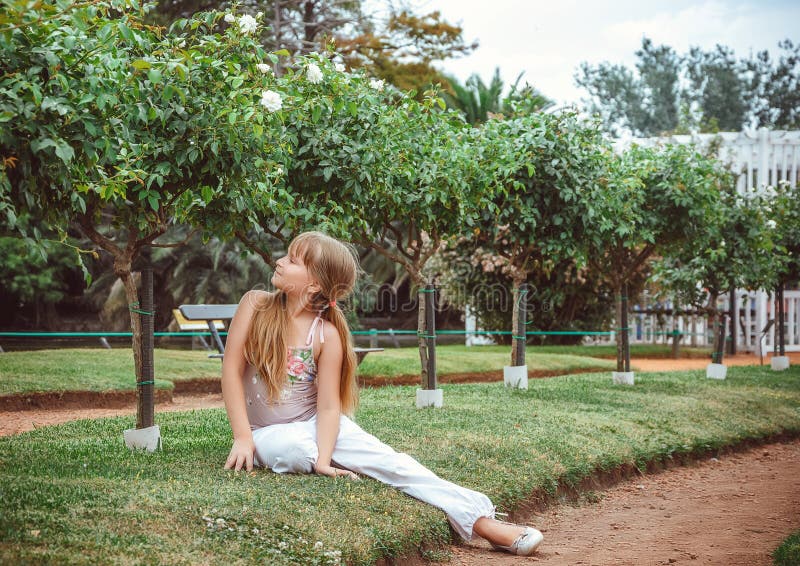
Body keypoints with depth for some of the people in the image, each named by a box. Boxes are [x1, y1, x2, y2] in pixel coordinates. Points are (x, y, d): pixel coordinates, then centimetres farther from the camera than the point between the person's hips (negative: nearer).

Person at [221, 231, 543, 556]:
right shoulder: (256, 305, -11)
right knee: (295, 449, -37)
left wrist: (323, 459, -27)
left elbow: (328, 406, -13)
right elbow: (232, 370, -12)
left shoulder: (326, 334, -13)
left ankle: (480, 521, -20)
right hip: (267, 432, 0)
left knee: (389, 460, -18)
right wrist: (242, 438, -17)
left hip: (315, 422, 0)